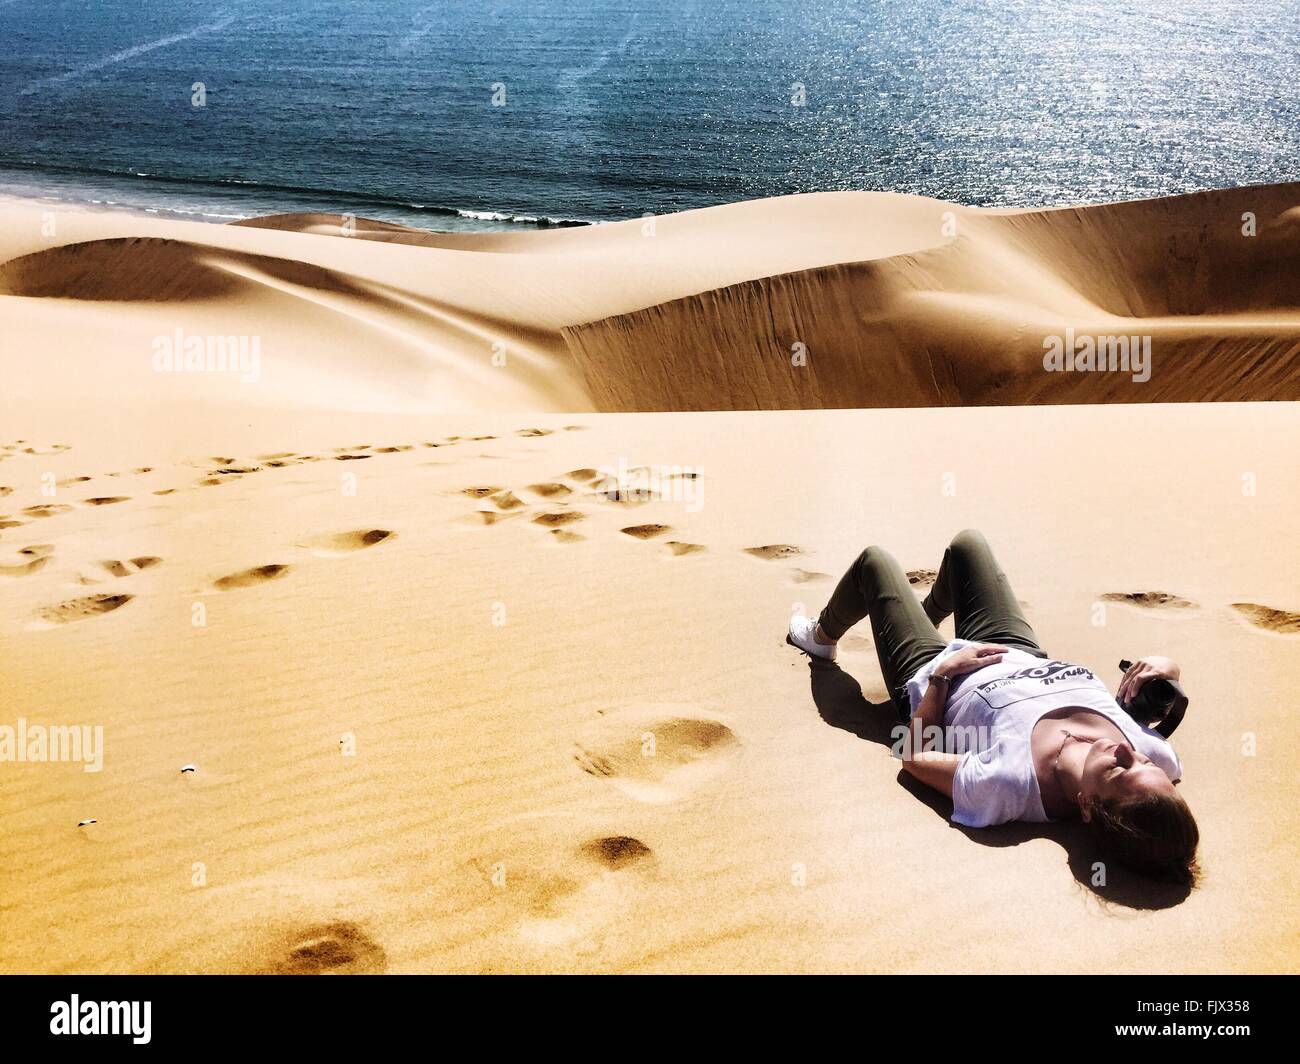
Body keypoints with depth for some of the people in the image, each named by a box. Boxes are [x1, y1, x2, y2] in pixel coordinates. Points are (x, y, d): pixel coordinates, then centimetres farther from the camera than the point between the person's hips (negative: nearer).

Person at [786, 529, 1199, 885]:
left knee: (873, 560, 14)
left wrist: (941, 673, -25)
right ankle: (932, 614, 59)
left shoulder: (1007, 786, -49)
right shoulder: (1157, 754, -36)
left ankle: (822, 637, 52)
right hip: (1025, 658, 5)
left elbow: (915, 757, -29)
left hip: (933, 679, -4)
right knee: (966, 542, 22)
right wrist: (1163, 669, -33)